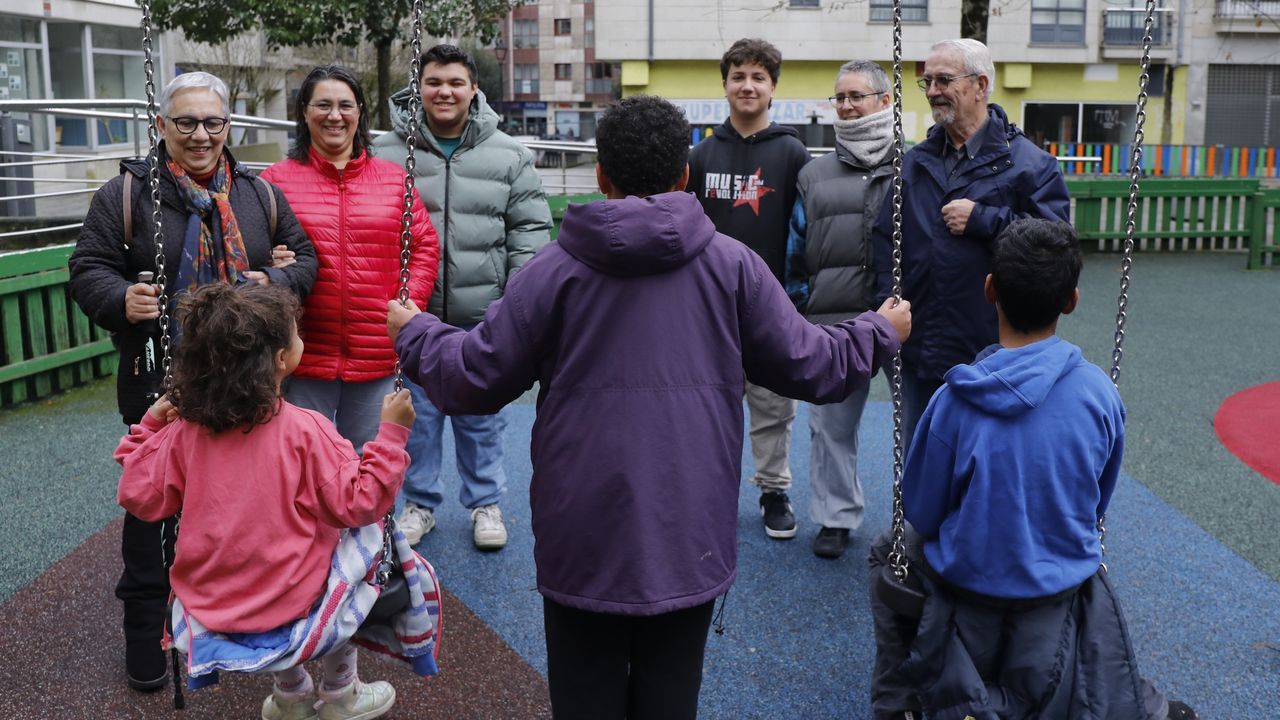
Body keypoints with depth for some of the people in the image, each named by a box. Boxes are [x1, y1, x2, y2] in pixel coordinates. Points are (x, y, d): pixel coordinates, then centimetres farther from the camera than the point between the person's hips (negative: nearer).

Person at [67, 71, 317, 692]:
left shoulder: (260, 195, 7)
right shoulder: (127, 192, -2)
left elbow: (304, 256, 11)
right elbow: (88, 268, -2)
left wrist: (276, 282, -10)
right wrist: (122, 299, -23)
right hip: (159, 383, -2)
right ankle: (145, 631, 23)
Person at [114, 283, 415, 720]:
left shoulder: (183, 430, -8)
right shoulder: (305, 431, -19)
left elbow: (140, 498, 3)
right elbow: (357, 504, -15)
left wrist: (149, 426, 11)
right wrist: (392, 434, -13)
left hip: (206, 606, 4)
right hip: (287, 605, -4)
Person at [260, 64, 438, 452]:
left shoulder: (394, 177, 9)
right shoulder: (277, 179, 2)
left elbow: (425, 245, 10)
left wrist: (408, 304, -1)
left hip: (378, 358, 2)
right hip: (303, 358, -2)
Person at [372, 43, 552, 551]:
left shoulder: (508, 156, 3)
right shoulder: (387, 154, 1)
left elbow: (530, 228, 4)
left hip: (482, 314, 0)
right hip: (412, 313, 0)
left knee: (482, 413, 11)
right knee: (417, 410, 11)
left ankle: (485, 502, 27)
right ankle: (420, 502, 28)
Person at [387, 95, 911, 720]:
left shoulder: (556, 268, -7)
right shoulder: (732, 263, -3)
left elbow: (473, 379, -3)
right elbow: (807, 367, 3)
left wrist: (413, 333, 18)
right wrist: (881, 332, 23)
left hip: (584, 544, -1)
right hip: (689, 541, 2)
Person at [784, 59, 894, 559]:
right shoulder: (815, 176, 10)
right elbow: (796, 250, 12)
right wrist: (801, 309, 7)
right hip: (833, 325, 2)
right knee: (831, 424, 8)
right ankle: (836, 518, 23)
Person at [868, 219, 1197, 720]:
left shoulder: (955, 401, -21)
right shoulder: (1101, 392, -14)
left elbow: (920, 513, -8)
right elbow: (1096, 507, 2)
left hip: (966, 588, -2)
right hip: (1065, 593, 2)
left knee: (890, 552, 27)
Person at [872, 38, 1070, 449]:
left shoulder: (1027, 162, -4)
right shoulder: (915, 162, 11)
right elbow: (886, 238, 10)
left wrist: (983, 220, -16)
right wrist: (888, 307, -2)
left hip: (993, 353, -4)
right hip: (921, 351, 5)